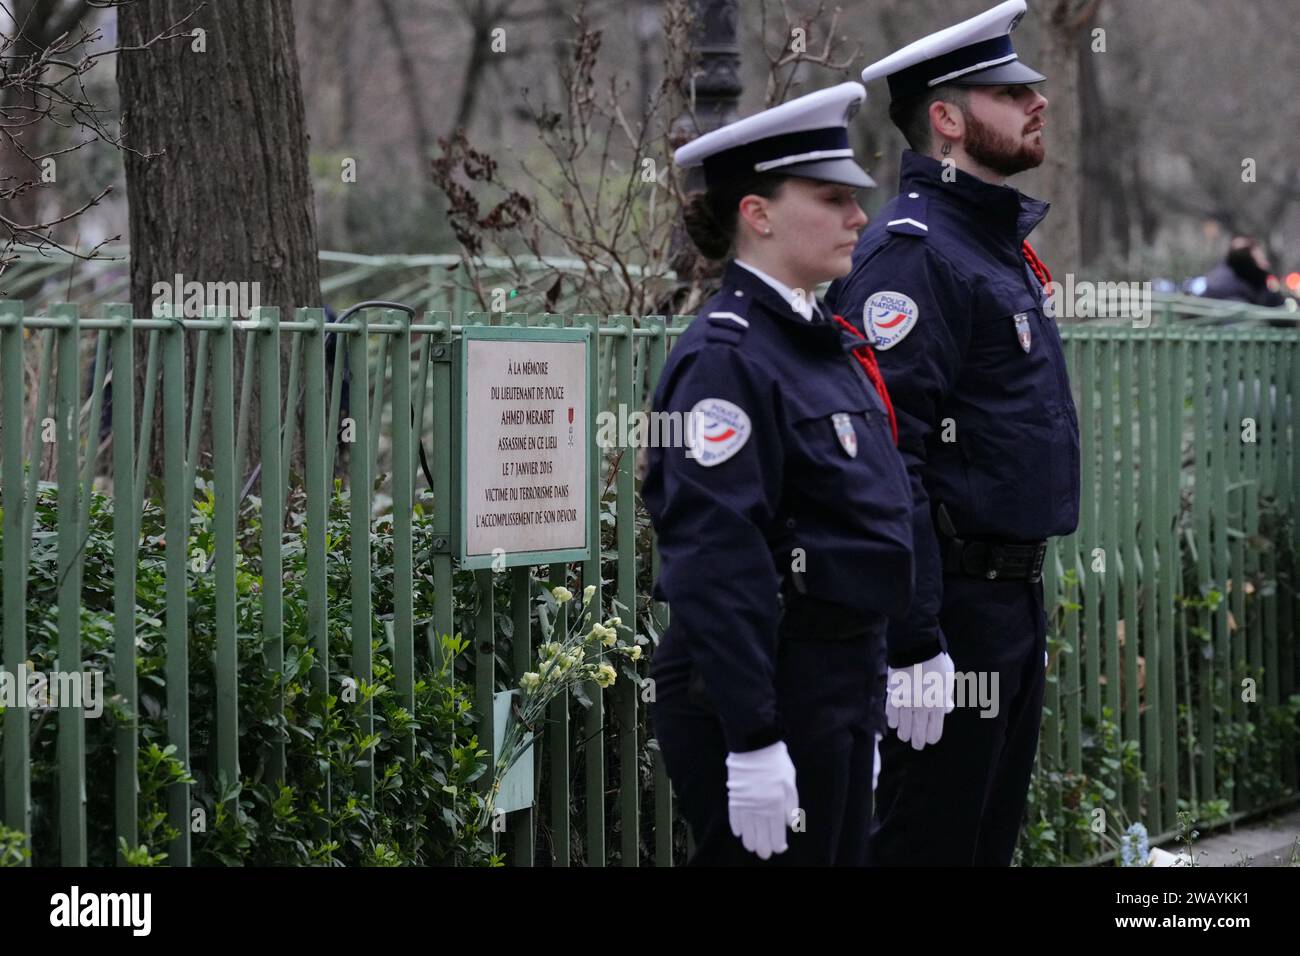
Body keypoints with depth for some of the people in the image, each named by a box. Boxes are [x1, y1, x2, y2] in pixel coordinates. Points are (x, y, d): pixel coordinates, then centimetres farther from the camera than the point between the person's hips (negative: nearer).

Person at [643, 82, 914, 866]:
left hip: (842, 677, 9)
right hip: (761, 685, -9)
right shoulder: (727, 357, -16)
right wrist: (753, 741, -24)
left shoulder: (830, 341, 13)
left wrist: (869, 695, 21)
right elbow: (715, 560, -21)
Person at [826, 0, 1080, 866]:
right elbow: (884, 460, -22)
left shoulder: (1000, 242, 16)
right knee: (928, 839, -3)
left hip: (1016, 597, 10)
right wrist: (912, 646, -26)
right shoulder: (911, 251, -15)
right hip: (955, 606, -10)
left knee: (991, 834, 15)